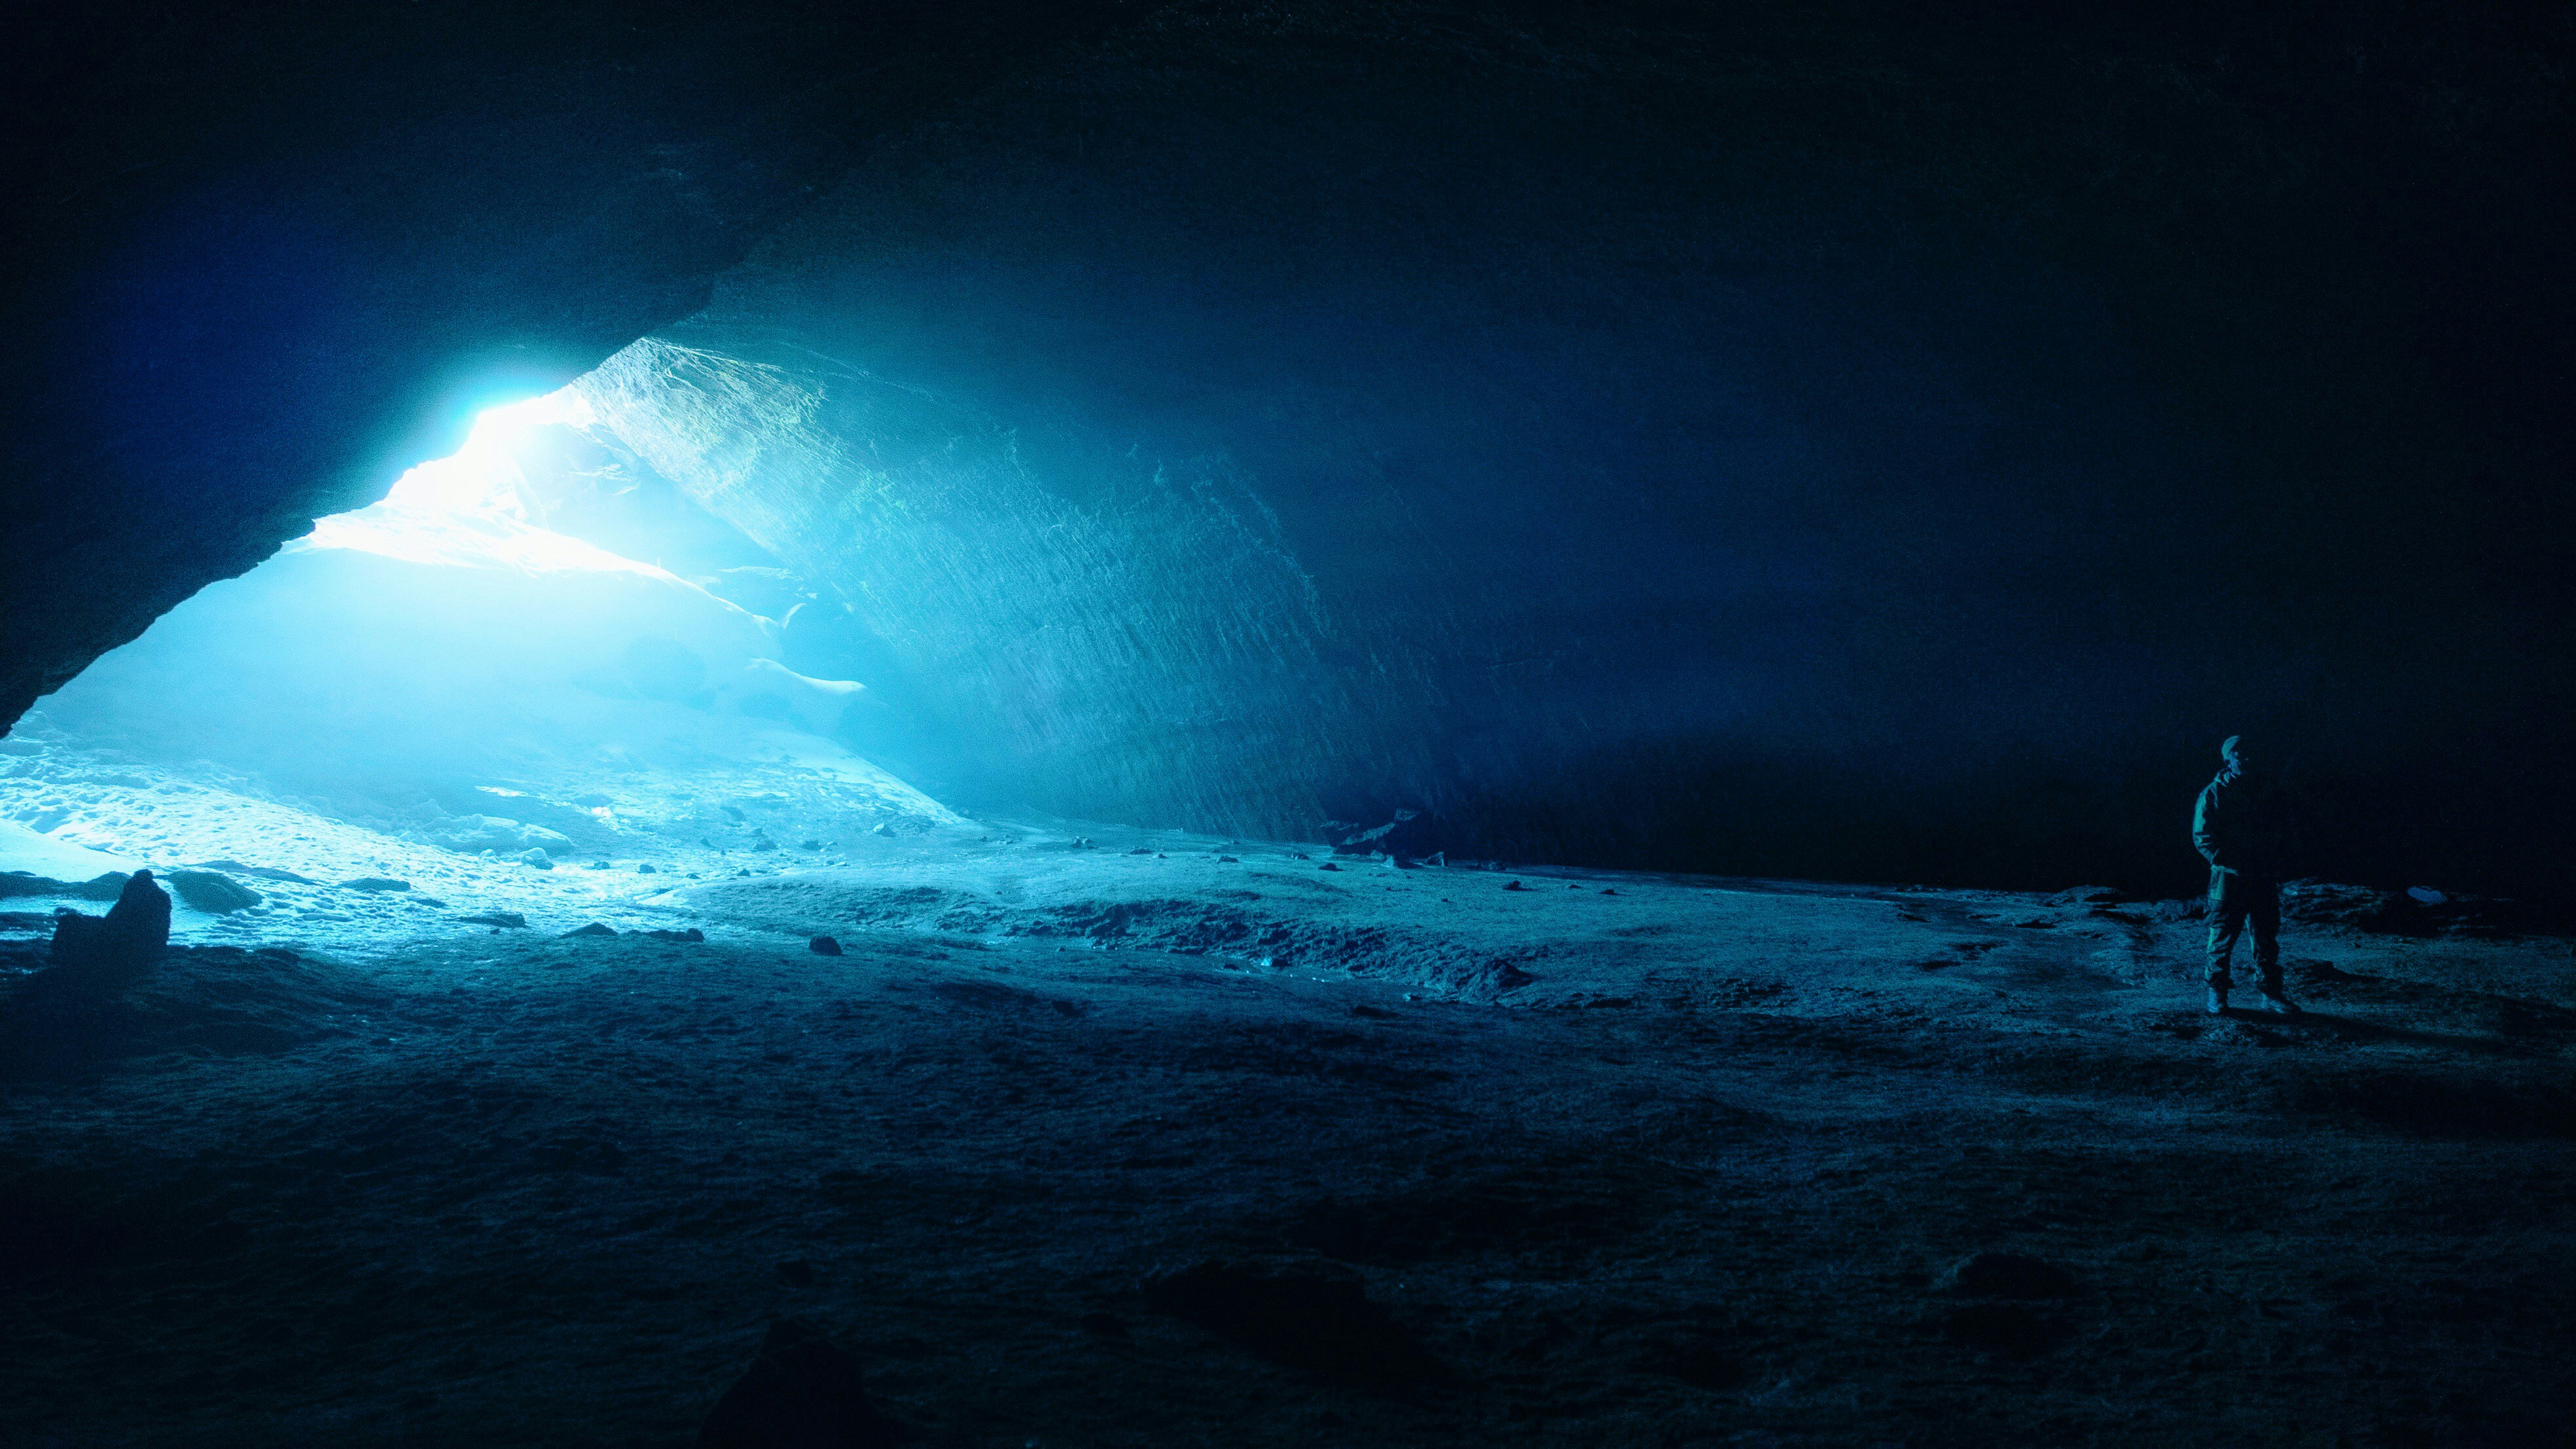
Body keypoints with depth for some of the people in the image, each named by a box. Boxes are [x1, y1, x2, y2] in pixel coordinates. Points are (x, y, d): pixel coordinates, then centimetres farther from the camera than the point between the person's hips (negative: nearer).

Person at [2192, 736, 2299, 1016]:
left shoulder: (2267, 791, 11)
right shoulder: (2214, 794, -3)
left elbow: (2283, 826, 19)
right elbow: (2202, 837, -6)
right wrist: (2230, 863, -16)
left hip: (2264, 878, 4)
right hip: (2229, 878, -4)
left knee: (2267, 937, 6)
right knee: (2223, 936, 2)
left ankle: (2272, 995, 13)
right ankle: (2217, 994, 13)